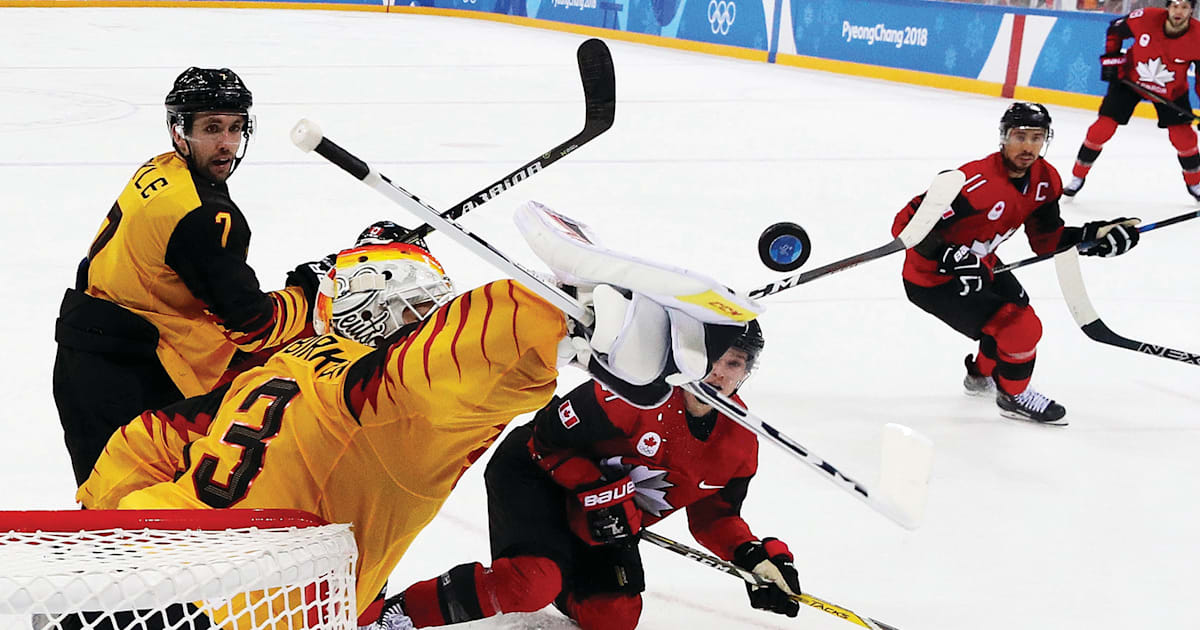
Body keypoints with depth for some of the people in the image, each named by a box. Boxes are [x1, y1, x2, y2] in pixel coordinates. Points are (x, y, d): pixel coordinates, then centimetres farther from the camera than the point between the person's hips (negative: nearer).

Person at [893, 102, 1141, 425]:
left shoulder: (1045, 180, -6)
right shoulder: (975, 182, -33)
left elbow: (1046, 239, 2)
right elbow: (907, 223, -33)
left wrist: (1090, 235, -13)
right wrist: (951, 258, -43)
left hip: (977, 264, 9)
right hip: (931, 280, -9)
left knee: (1015, 309, 30)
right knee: (1022, 329, -17)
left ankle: (981, 375, 57)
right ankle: (1013, 396, 12)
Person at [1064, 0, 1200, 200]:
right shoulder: (1146, 18, -25)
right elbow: (1115, 29, -4)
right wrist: (1111, 57, -9)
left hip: (1171, 90, 1)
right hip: (1130, 78, 0)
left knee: (1183, 136, -5)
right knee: (1103, 128, -7)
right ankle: (1078, 177, 10)